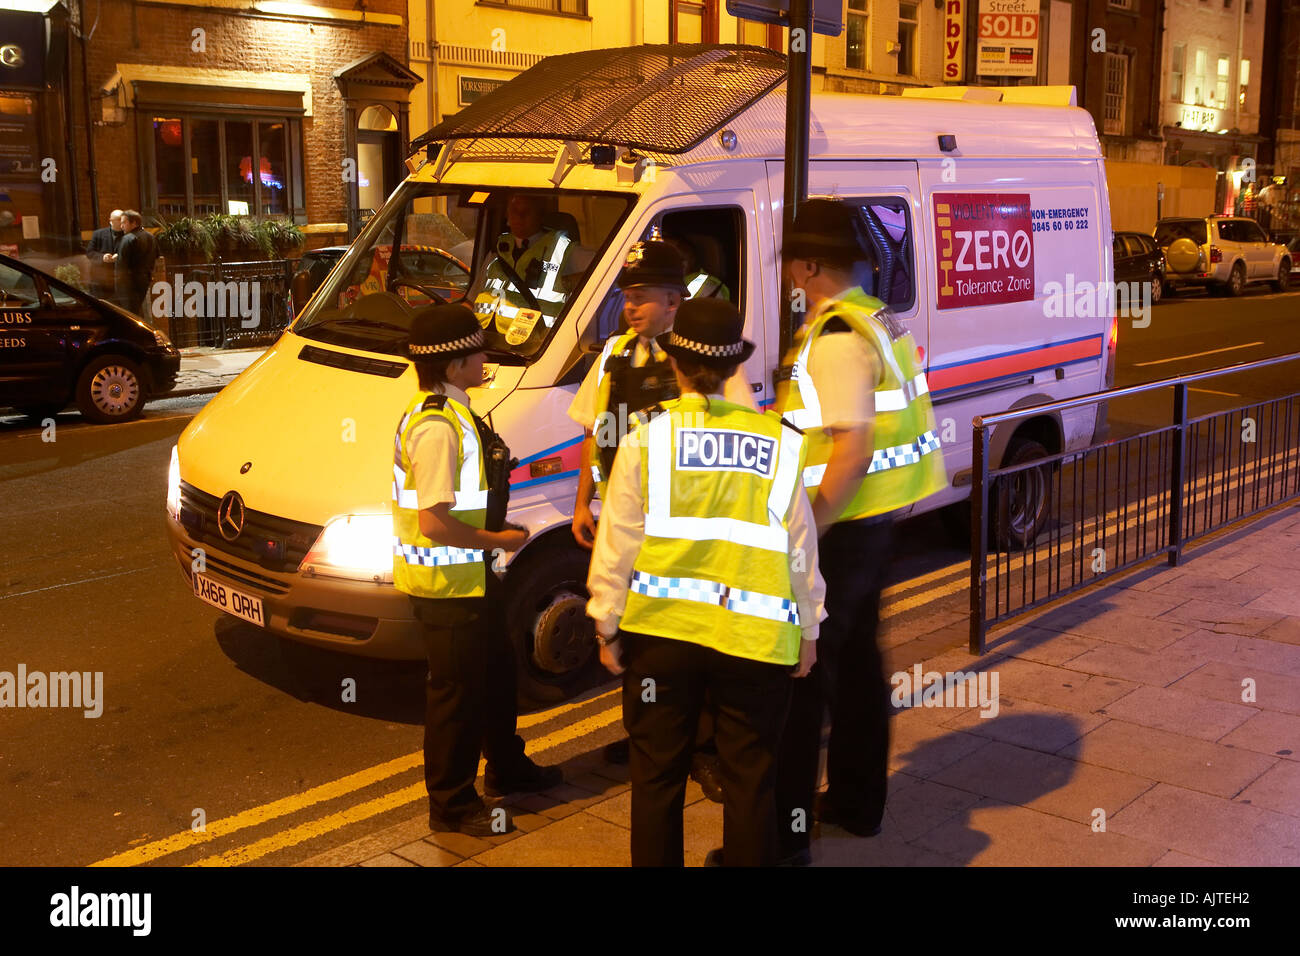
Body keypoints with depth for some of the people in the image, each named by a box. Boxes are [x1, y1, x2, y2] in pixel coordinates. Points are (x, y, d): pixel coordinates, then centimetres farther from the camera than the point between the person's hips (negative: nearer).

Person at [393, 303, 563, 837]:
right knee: (456, 689, 2)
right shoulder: (438, 427, -25)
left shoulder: (450, 412, 8)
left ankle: (507, 768, 43)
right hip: (446, 582, -11)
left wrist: (496, 529, 11)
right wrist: (499, 541, -18)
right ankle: (452, 805, 18)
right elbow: (435, 523, -29)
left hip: (469, 573, 11)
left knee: (496, 668, 24)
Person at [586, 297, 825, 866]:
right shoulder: (778, 442, 0)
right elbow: (801, 547, 4)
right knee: (750, 782, 12)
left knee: (657, 776, 13)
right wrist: (808, 630, 15)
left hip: (660, 630, 0)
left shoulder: (647, 438, -4)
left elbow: (618, 542, -3)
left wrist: (607, 626, 7)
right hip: (756, 637, 1)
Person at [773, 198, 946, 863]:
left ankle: (785, 831, 5)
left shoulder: (836, 336, -19)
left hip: (839, 528, -10)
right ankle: (857, 802, 33)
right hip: (876, 516, 10)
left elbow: (854, 444, -25)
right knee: (856, 657, 19)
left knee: (802, 673, -3)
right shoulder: (880, 319, 11)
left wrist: (809, 527, -22)